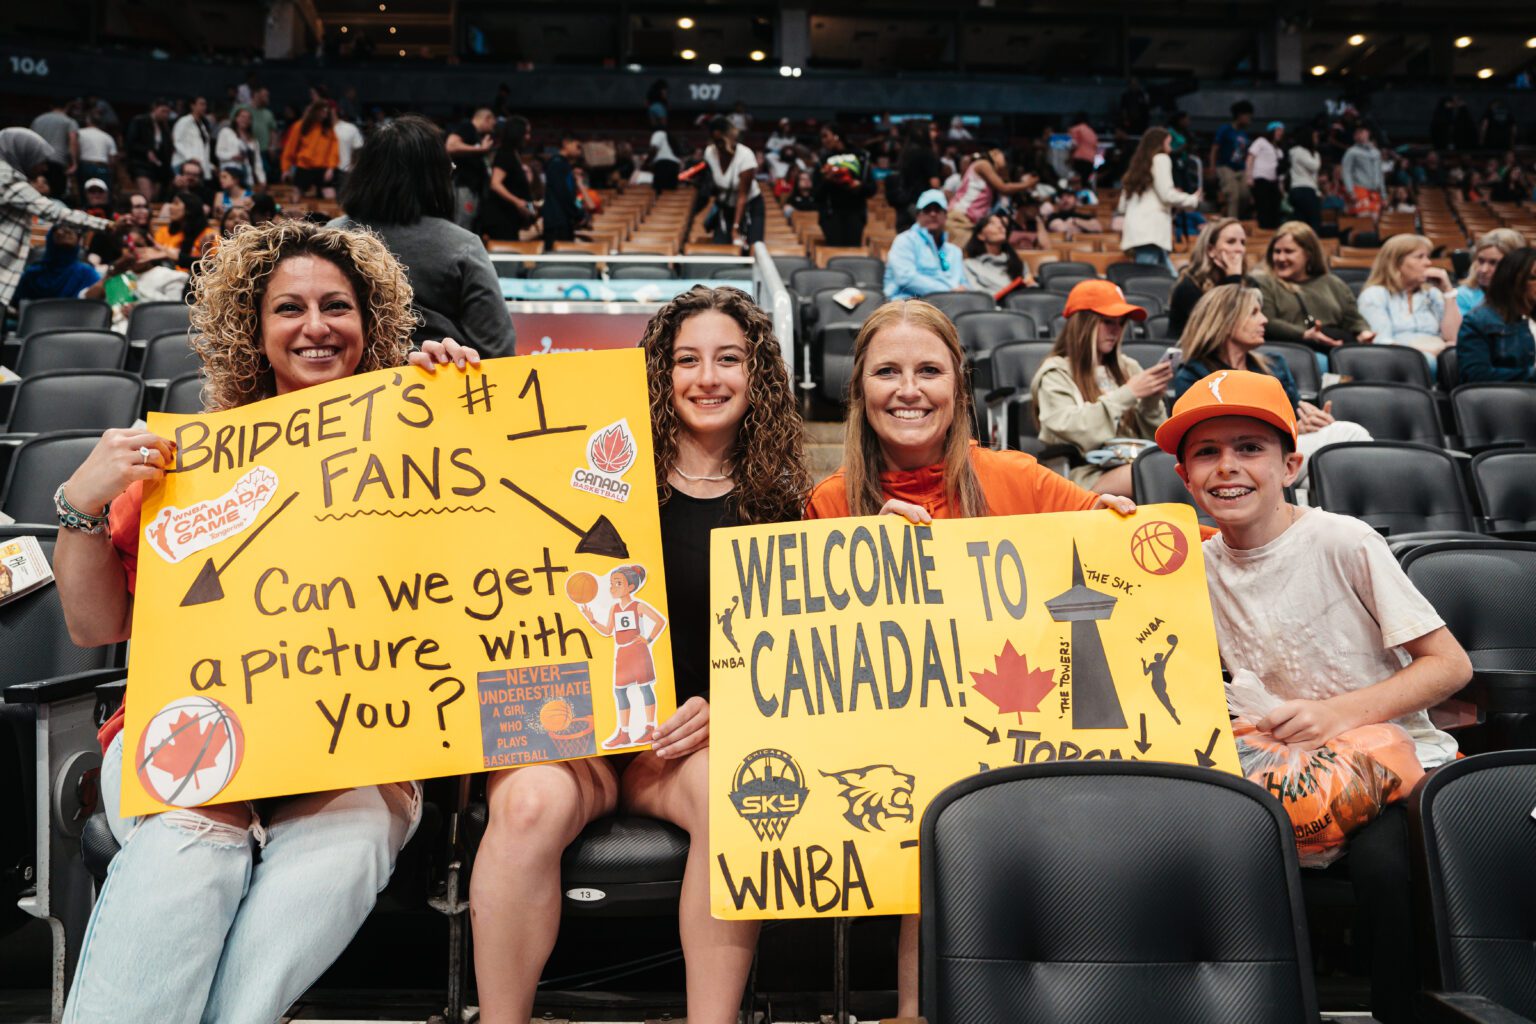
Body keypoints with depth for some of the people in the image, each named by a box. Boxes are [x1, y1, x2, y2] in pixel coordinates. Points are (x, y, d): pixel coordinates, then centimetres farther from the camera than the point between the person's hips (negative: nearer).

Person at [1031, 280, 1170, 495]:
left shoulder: (1127, 367, 19)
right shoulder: (1056, 374, 3)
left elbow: (1151, 436, 18)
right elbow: (1071, 431, -14)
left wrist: (1152, 400, -2)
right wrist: (1128, 393, -14)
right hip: (1085, 474, -5)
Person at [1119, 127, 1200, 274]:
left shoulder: (1138, 164, 26)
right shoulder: (1161, 159, 3)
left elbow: (1123, 204, 22)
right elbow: (1166, 194, -5)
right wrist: (1193, 200, 7)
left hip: (1137, 232, 8)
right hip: (1151, 232, -8)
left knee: (1170, 277, 7)